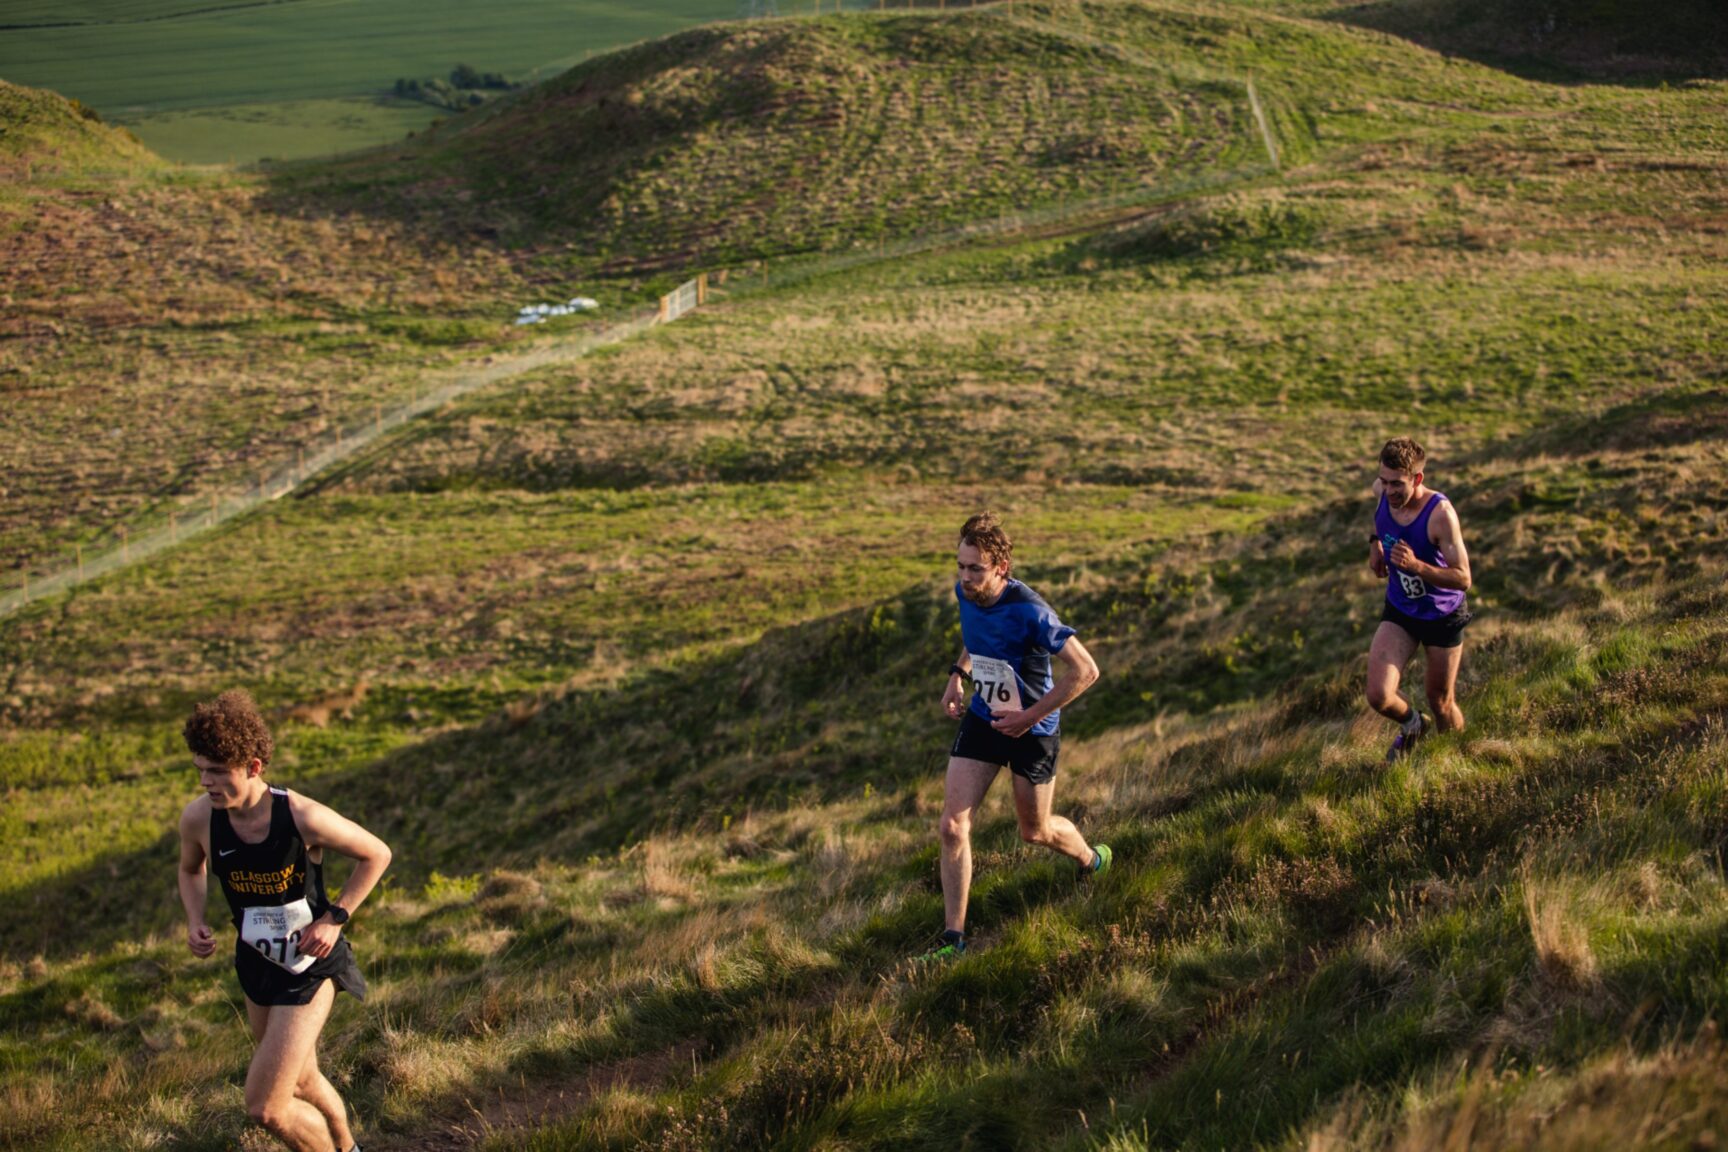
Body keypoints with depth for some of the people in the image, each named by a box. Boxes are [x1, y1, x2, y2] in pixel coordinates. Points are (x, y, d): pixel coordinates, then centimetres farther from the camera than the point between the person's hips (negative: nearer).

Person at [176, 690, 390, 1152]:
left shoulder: (302, 818, -28)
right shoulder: (198, 819, -15)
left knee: (266, 1107, -11)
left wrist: (334, 918, -18)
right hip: (256, 963, 6)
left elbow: (376, 855, -11)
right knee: (301, 1084, 25)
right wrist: (195, 922, -8)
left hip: (309, 965, -6)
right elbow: (190, 870, 10)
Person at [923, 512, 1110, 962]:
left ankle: (1092, 859, 49)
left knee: (1035, 831, 15)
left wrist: (1029, 717, -22)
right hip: (981, 718, 5)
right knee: (952, 826, -7)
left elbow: (1085, 671, -25)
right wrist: (958, 674, 3)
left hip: (1032, 729, -5)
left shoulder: (1029, 611, -29)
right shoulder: (965, 592, -9)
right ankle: (953, 938, 3)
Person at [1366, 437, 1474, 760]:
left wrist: (1416, 565, -43)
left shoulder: (1440, 513, -30)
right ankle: (1412, 724, 24)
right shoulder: (1383, 491, -14)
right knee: (1379, 697, -12)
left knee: (1441, 704, 11)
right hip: (1399, 612, 4)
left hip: (1443, 616, -4)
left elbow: (1463, 579, -29)